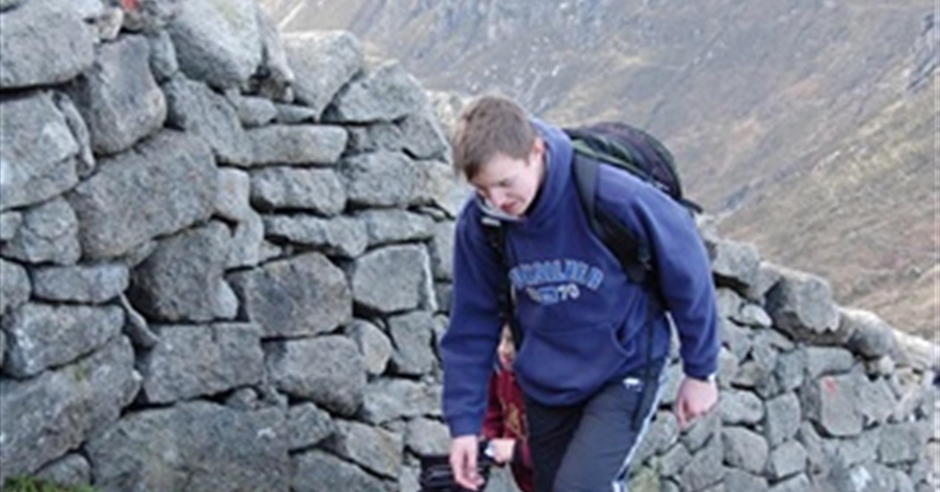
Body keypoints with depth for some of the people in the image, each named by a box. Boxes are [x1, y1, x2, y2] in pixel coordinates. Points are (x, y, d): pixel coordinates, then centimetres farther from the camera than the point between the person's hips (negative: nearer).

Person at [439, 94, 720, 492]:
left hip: (623, 373, -4)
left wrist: (700, 370, -3)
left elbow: (685, 270, -13)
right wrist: (464, 421, -4)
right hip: (546, 385, 5)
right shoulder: (479, 224, -16)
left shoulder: (612, 197, -28)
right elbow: (472, 324, -2)